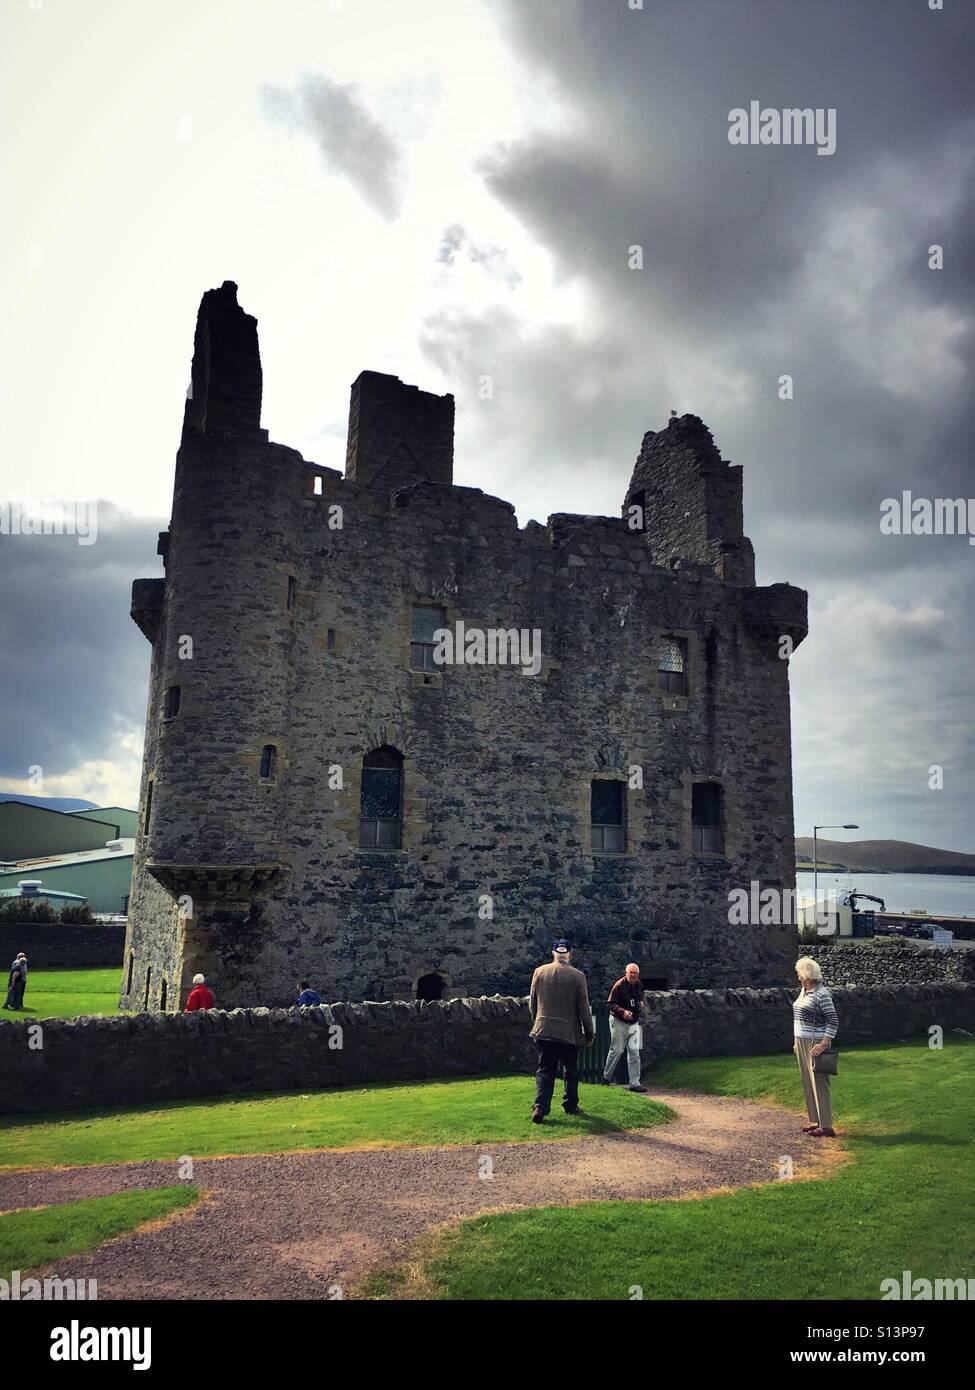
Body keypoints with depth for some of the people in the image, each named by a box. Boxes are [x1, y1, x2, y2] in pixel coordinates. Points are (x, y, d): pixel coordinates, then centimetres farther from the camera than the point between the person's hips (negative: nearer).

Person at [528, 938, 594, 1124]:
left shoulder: (539, 972, 0)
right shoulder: (577, 976, -7)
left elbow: (532, 1003, 7)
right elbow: (584, 1008, -4)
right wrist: (589, 1033, 6)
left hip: (543, 1030, 2)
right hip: (570, 1032, -1)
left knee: (545, 1071, 5)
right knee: (571, 1071, 15)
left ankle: (540, 1107, -7)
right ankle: (571, 1106, 23)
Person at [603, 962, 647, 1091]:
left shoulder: (639, 985, 4)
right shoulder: (619, 985, -16)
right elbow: (611, 1004, -16)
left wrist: (641, 1003, 4)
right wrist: (622, 1012, -30)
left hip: (634, 1022, 6)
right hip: (619, 1022, -5)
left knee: (634, 1052, 2)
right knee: (617, 1050, 2)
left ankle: (634, 1083, 7)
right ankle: (606, 1076, 23)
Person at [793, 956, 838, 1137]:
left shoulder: (822, 994, -16)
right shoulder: (803, 990, 11)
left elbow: (833, 1021, -18)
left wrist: (824, 1044, -22)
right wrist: (797, 1041, 19)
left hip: (815, 1044, -9)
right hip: (802, 1042, 9)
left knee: (819, 1083, -5)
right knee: (807, 1083, 13)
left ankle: (826, 1126, 1)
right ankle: (815, 1121, 22)